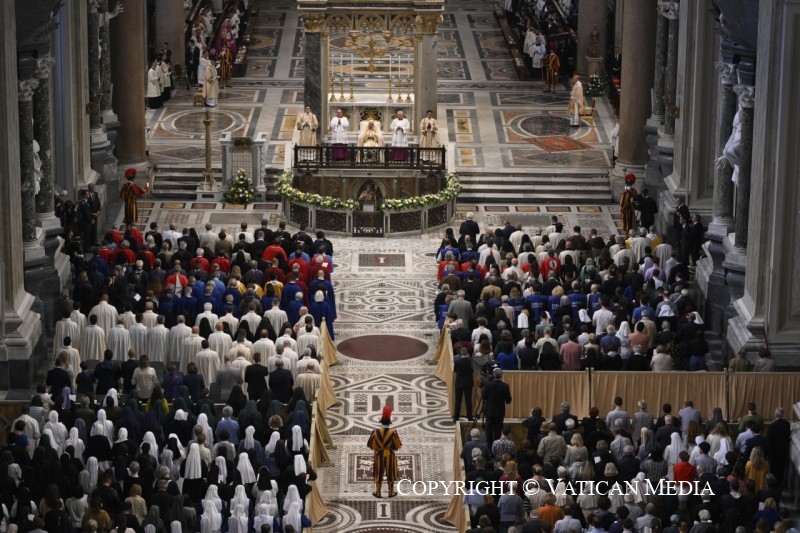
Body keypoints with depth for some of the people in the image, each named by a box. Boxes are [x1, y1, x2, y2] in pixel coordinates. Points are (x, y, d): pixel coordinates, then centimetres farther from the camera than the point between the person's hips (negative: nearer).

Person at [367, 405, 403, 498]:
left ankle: (378, 492, 22)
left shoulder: (375, 432, -16)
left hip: (379, 455, 1)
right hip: (390, 455, -1)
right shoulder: (393, 433, -19)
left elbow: (371, 445, -6)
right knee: (390, 473, 14)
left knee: (379, 474, 15)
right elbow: (397, 446, -11)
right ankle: (391, 492, 22)